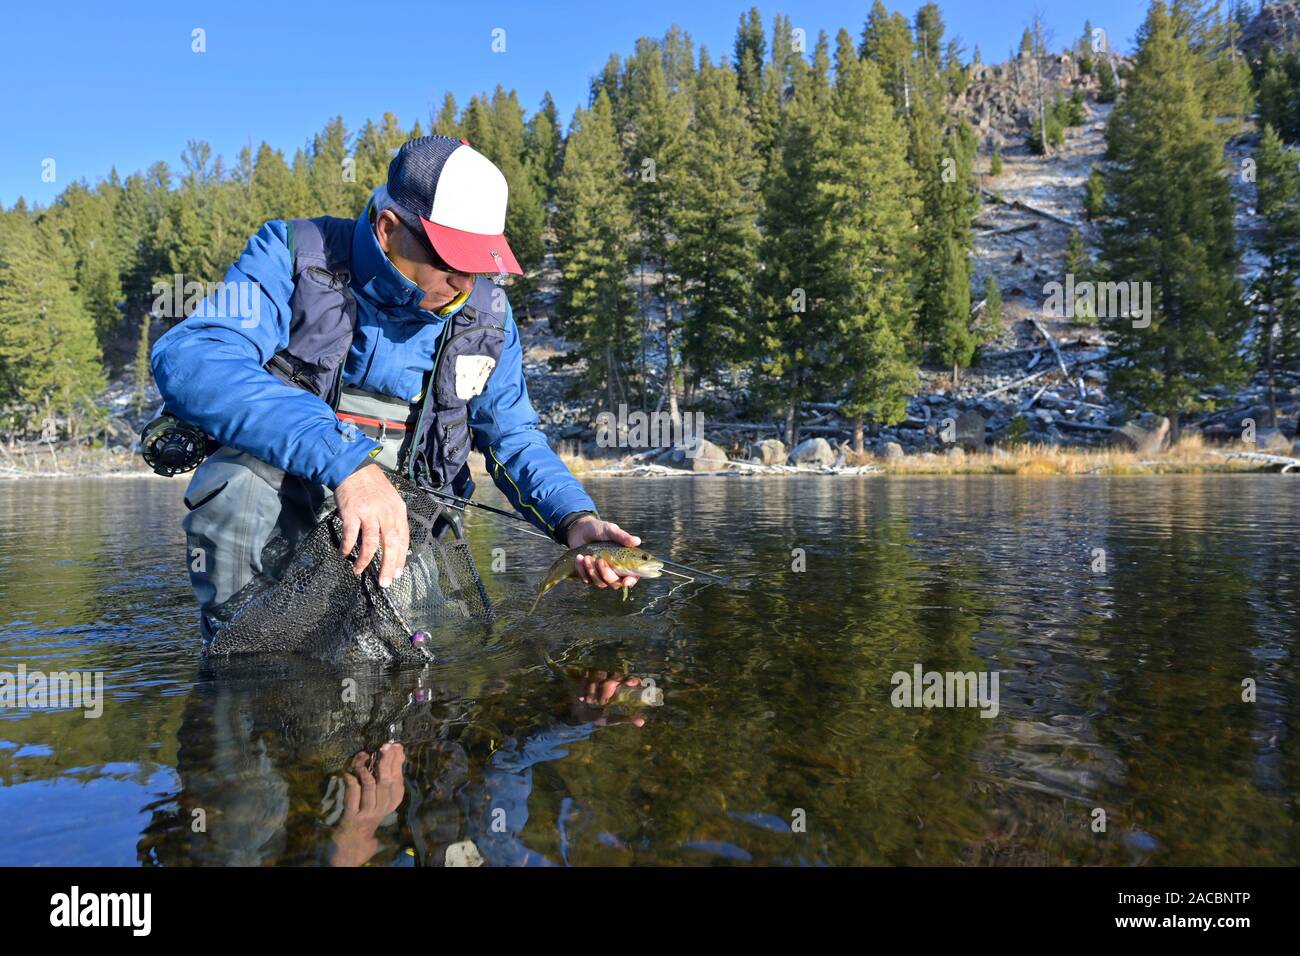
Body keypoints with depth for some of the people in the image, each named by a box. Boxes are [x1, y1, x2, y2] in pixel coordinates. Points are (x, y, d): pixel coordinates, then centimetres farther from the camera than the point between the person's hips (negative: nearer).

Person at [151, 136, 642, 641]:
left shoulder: (486, 314, -3)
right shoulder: (296, 254, -15)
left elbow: (513, 438, 4)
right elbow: (185, 358, -31)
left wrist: (576, 520, -16)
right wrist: (344, 458, -44)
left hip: (397, 514, 3)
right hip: (278, 479, -2)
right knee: (242, 475, -35)